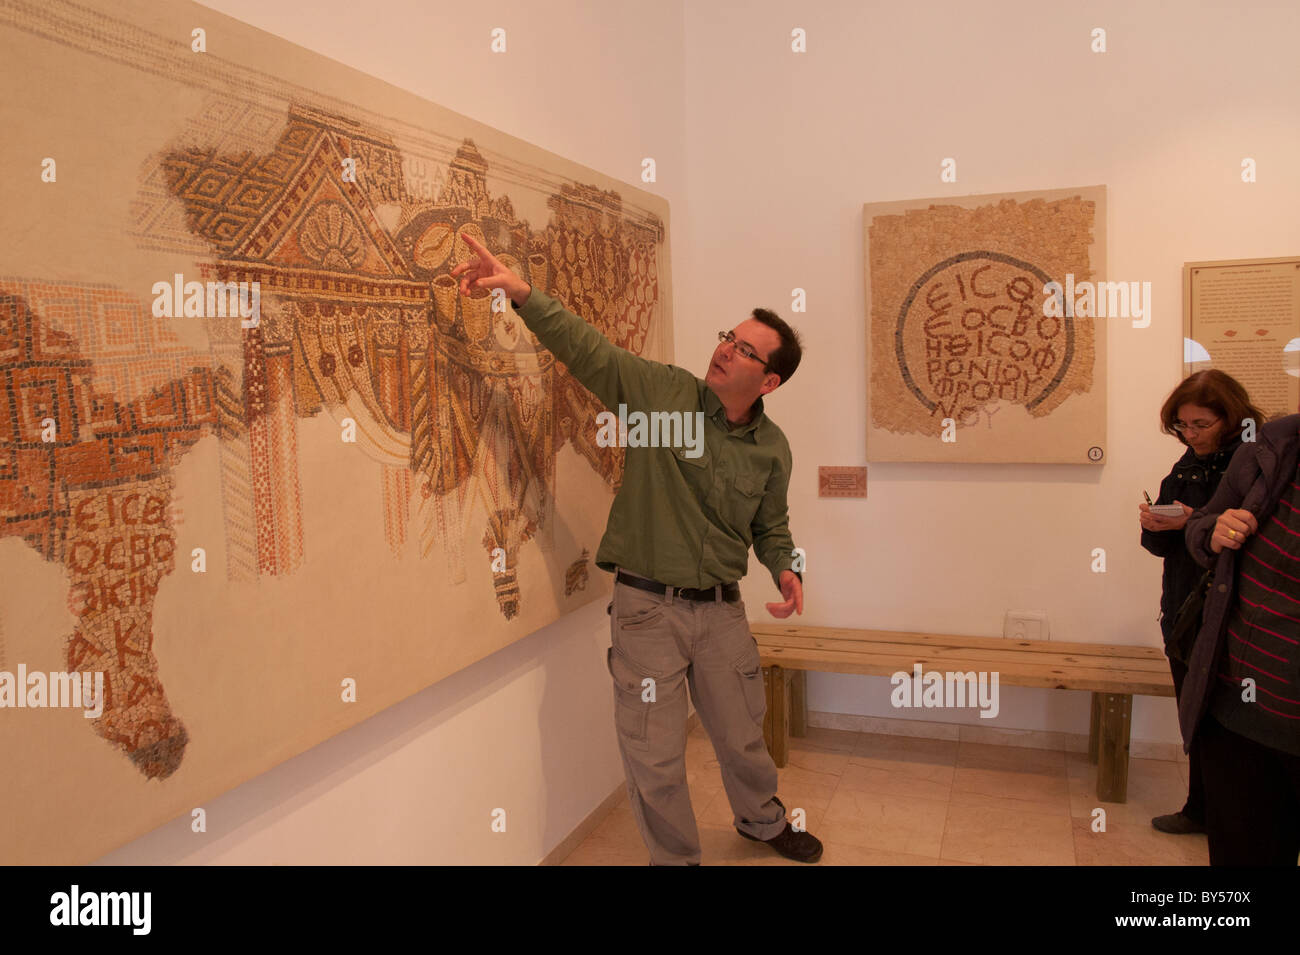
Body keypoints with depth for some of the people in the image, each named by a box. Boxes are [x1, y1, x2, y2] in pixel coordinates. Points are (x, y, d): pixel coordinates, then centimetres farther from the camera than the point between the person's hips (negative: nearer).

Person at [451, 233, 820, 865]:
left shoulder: (772, 449, 0)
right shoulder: (662, 391, -9)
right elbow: (584, 347, -17)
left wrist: (785, 570, -5)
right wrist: (520, 291, -30)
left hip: (720, 608, 3)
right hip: (647, 606, -3)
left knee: (742, 735, 21)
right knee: (655, 757, 6)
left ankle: (761, 819, 52)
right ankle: (675, 857, 33)